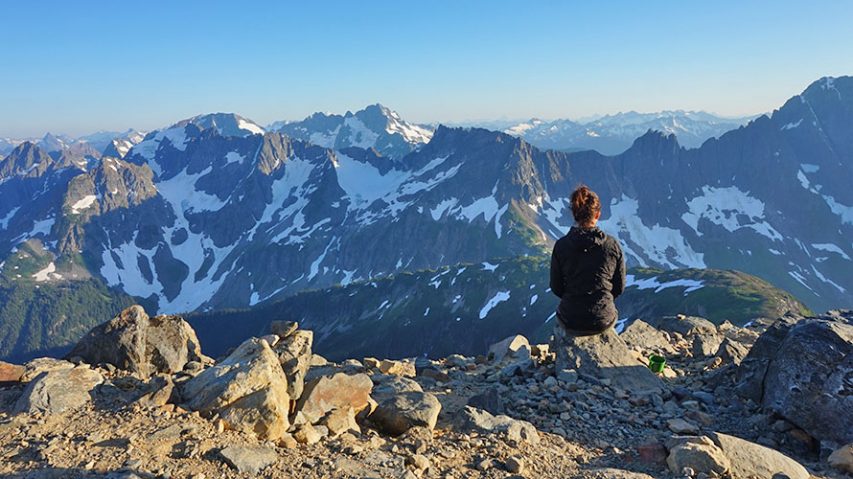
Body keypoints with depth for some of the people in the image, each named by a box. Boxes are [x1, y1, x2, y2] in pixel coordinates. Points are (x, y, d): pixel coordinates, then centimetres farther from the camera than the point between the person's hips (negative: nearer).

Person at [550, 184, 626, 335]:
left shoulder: (561, 245, -13)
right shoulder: (612, 245, -11)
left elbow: (556, 288, -3)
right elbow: (619, 287, -1)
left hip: (570, 323, -1)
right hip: (604, 321, 1)